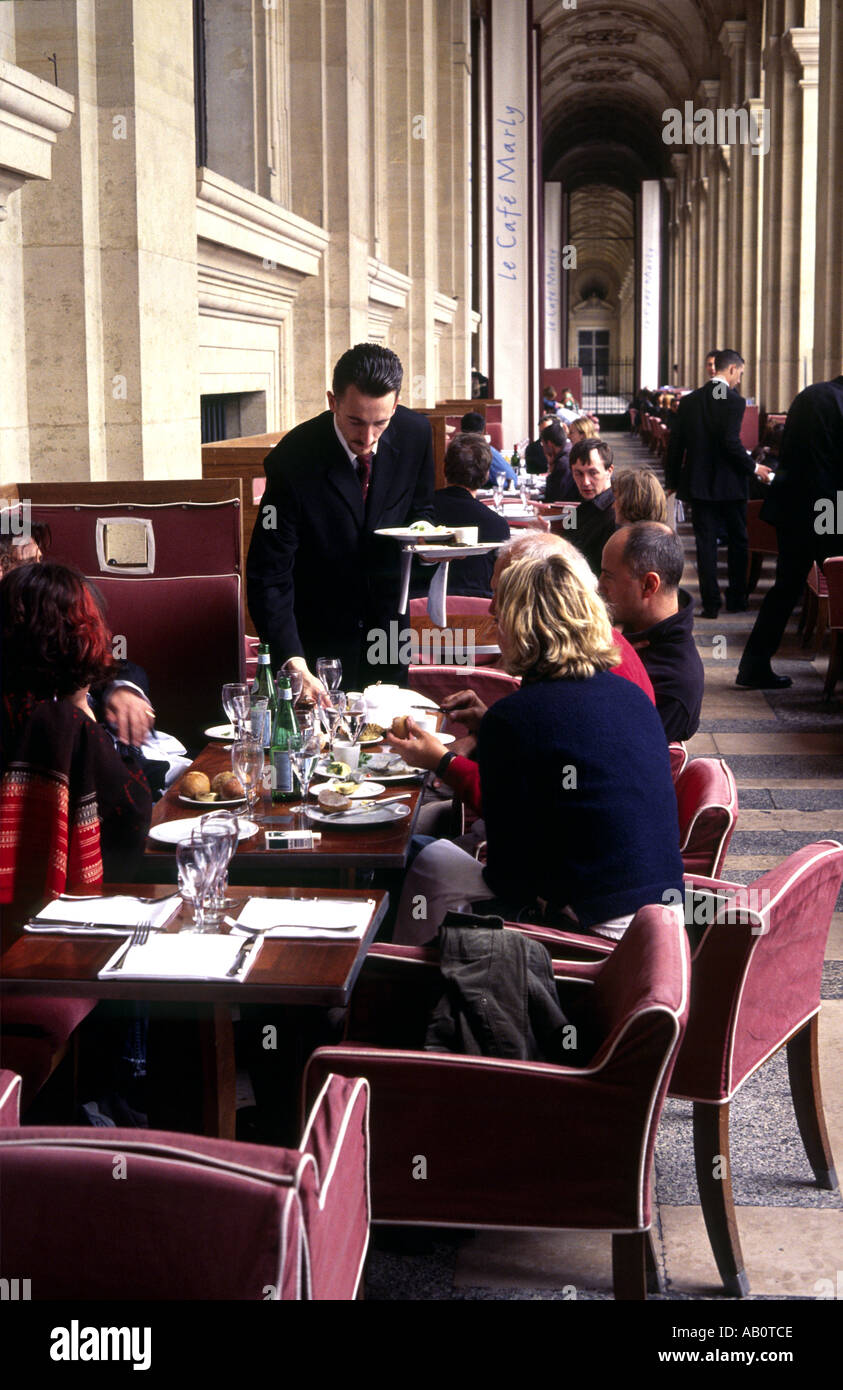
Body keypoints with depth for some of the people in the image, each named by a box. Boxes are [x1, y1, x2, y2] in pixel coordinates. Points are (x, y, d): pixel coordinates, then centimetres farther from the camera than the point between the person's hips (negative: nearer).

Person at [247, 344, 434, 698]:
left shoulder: (415, 433, -12)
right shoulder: (292, 460, -26)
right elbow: (269, 578, -27)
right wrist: (293, 663, -39)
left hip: (387, 624, 4)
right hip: (318, 638, -4)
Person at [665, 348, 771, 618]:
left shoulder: (689, 401, 3)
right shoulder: (734, 401, -13)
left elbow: (676, 443, 5)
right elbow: (732, 444, -20)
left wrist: (672, 480, 13)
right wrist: (753, 467, -6)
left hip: (699, 484, 4)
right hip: (729, 484, -4)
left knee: (705, 543, 5)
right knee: (738, 541, 12)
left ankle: (711, 603, 4)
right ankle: (736, 599, 19)